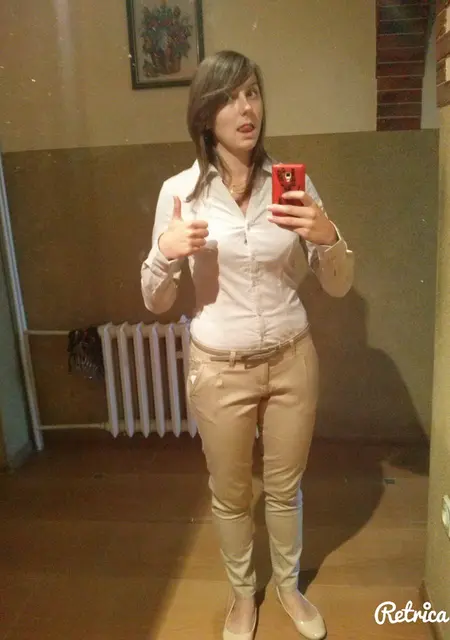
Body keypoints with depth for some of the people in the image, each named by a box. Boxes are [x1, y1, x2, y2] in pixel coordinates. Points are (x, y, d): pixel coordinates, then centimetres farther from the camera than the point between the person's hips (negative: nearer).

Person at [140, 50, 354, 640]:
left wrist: (327, 236, -22)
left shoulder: (293, 183, -5)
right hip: (220, 369, -1)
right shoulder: (179, 190, -7)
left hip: (292, 361, 1)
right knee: (230, 494, 18)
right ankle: (243, 592, 48)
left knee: (285, 487, 20)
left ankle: (289, 585, 49)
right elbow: (156, 302, -3)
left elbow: (339, 286, -3)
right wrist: (165, 252, -23)